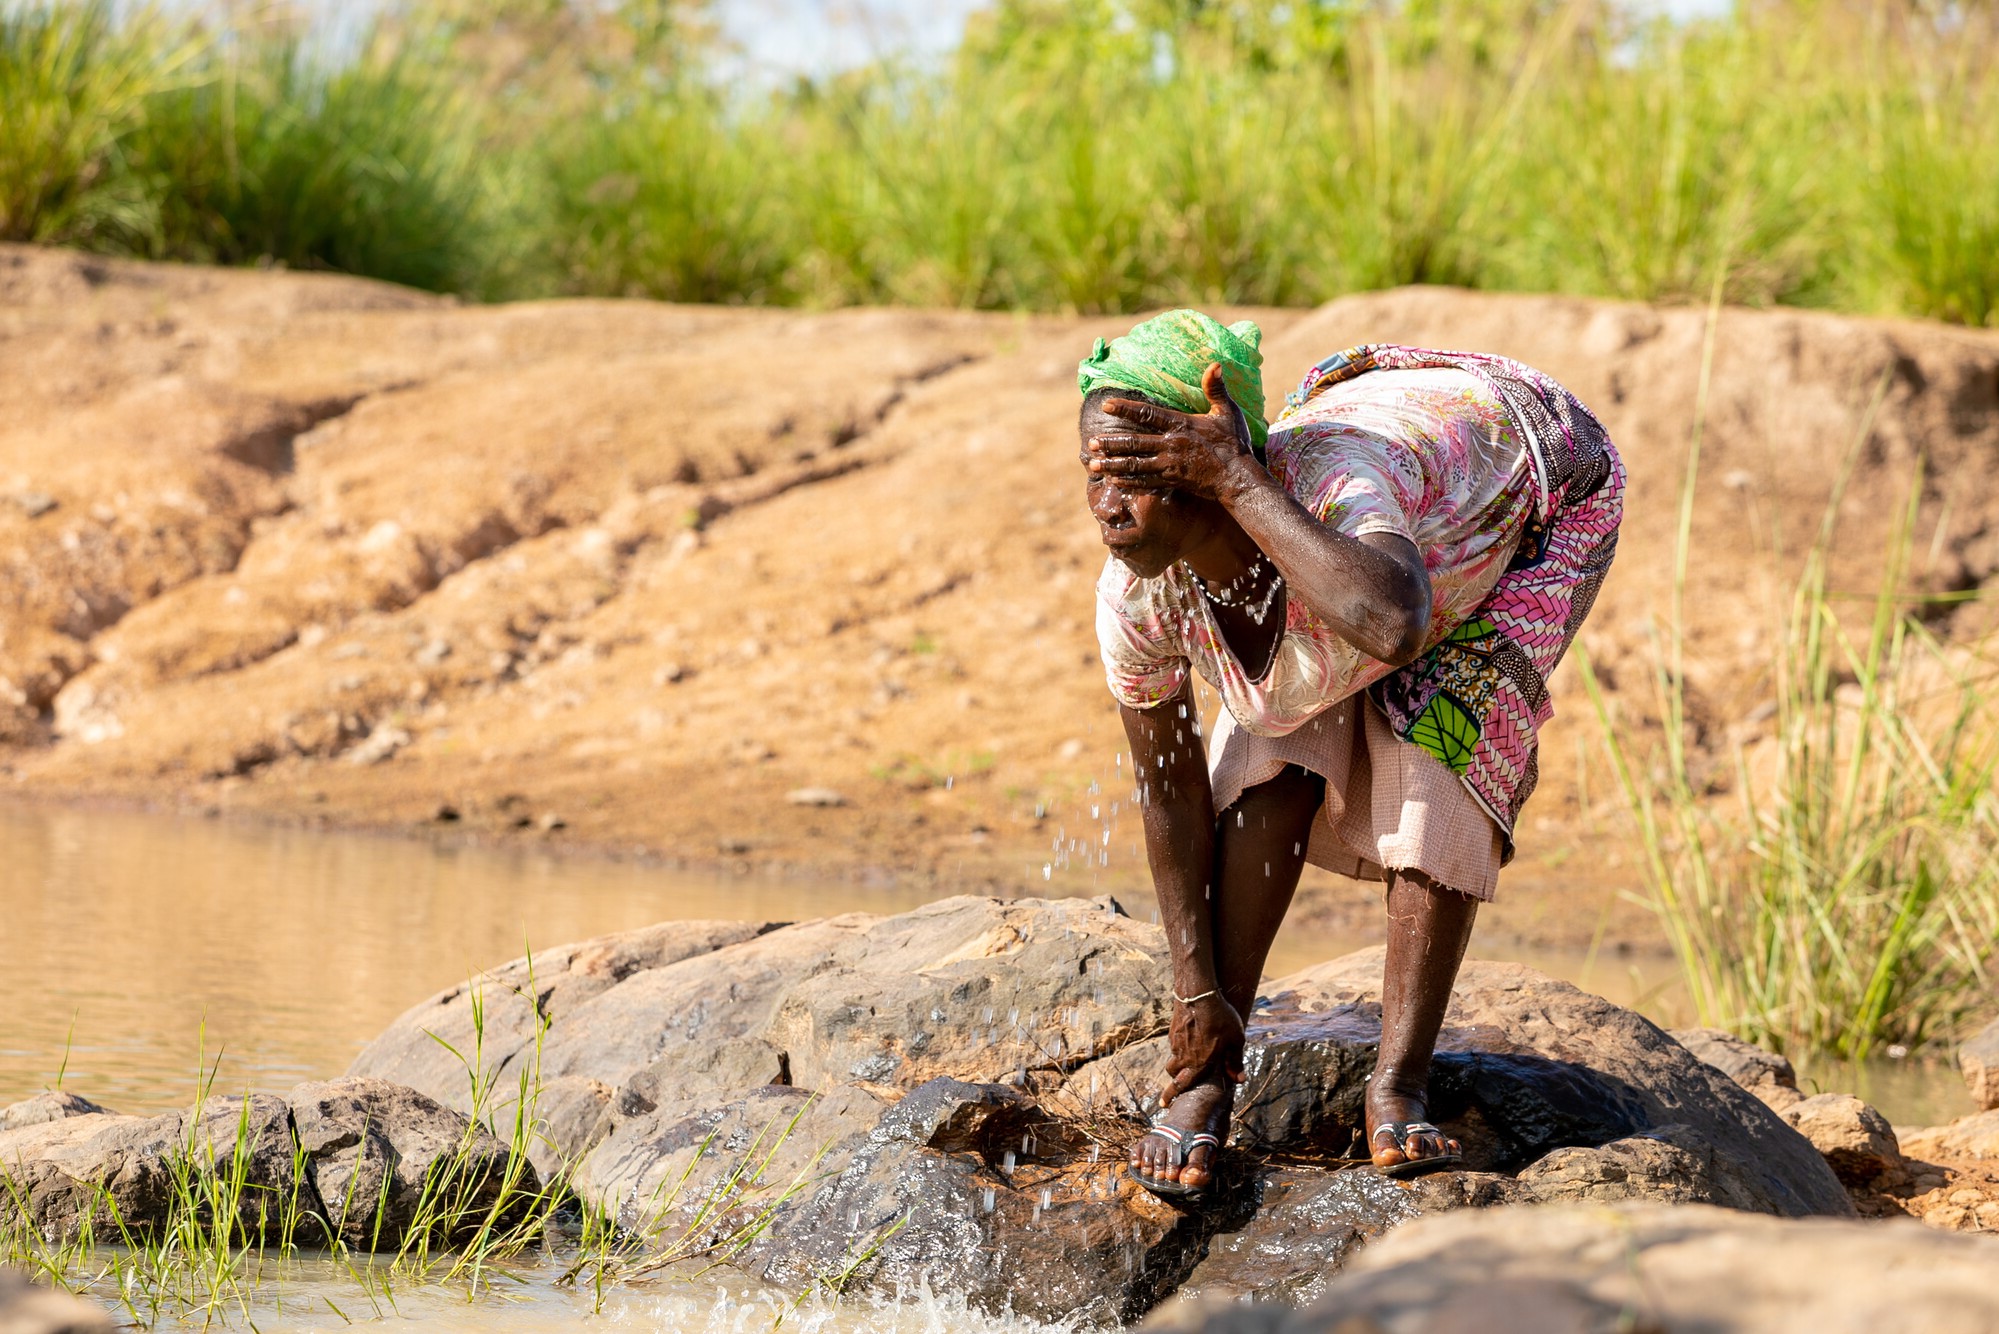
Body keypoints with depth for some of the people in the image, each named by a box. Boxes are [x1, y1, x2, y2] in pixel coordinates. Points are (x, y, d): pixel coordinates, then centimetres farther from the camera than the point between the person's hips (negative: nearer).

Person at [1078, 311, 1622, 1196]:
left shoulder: (1335, 487, -49)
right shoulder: (1137, 594, -30)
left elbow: (1394, 626, -72)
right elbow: (1169, 791, -15)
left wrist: (1240, 483, -63)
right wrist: (1196, 991, -9)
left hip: (1539, 480, -4)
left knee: (1438, 754, -21)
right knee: (1276, 759, -11)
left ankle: (1398, 1085, -15)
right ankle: (1207, 1077, -2)